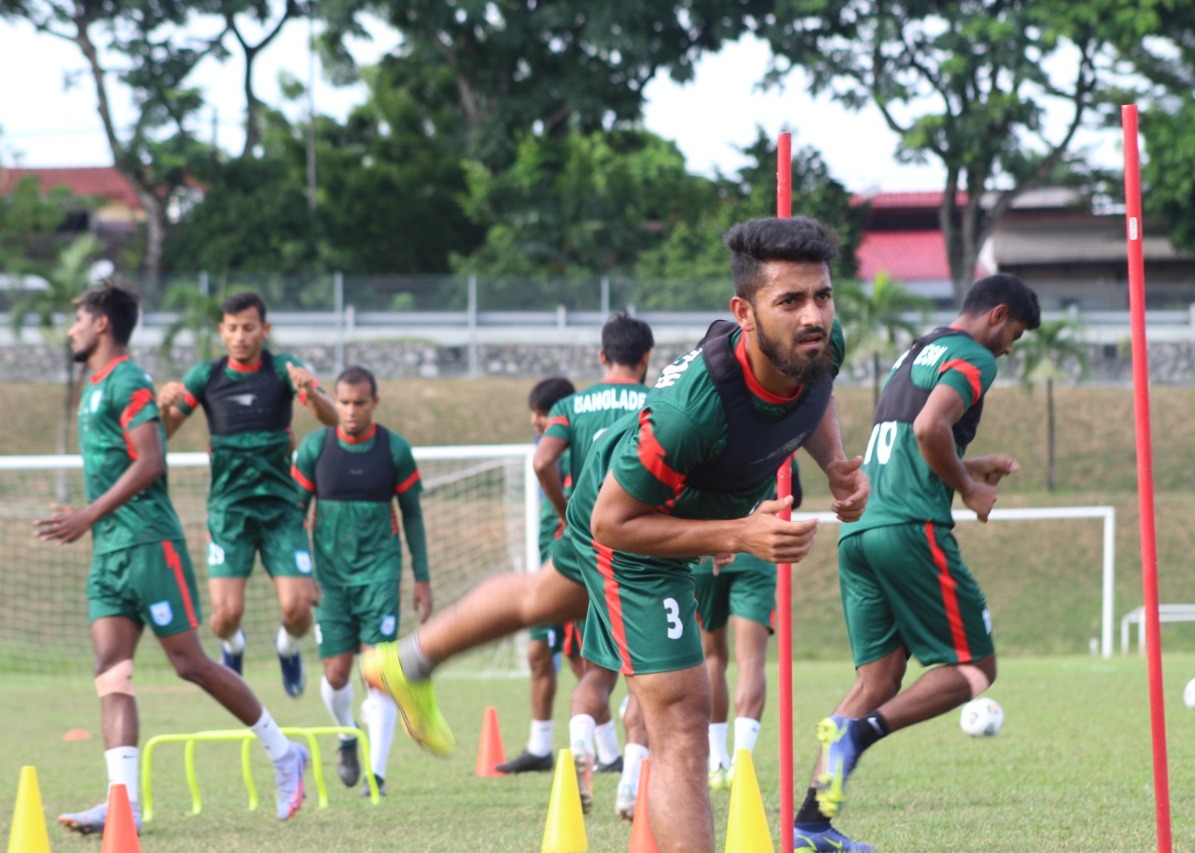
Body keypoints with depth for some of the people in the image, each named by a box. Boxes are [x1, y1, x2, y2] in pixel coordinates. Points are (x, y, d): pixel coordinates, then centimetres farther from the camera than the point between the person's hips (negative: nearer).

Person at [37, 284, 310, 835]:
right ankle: (124, 801, -14)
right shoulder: (93, 390, 18)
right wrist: (88, 522, 20)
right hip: (108, 551, 9)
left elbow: (149, 463, -19)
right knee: (110, 671, -5)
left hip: (147, 542, -9)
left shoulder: (128, 384, -10)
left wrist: (89, 515, -22)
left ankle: (283, 755, 10)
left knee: (189, 663, -5)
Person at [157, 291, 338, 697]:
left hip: (280, 507, 0)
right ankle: (232, 647, 26)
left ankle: (288, 647, 25)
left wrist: (311, 392, -37)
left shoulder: (282, 369, -4)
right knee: (227, 612, -12)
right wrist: (164, 406, -21)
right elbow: (161, 434, 2)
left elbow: (331, 418, -15)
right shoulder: (206, 376, 1)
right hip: (228, 507, 0)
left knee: (297, 607, -12)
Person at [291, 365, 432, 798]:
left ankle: (377, 771, -7)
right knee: (335, 674, 0)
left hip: (379, 568, -1)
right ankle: (347, 738, 32)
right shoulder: (314, 448, -2)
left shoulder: (394, 450, -2)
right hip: (330, 572, 1)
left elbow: (412, 514, 8)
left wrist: (422, 578, 8)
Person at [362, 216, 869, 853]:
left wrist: (835, 463, -13)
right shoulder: (693, 406, -45)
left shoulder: (821, 344, -24)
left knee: (549, 597, 35)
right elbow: (615, 522, -33)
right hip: (622, 526, -9)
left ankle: (410, 663, 63)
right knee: (681, 721, -15)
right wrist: (738, 534, -40)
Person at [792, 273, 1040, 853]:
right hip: (910, 528, -9)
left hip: (858, 529, 9)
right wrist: (970, 489, -4)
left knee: (878, 679, 7)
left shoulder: (916, 354, 26)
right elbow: (930, 428, -18)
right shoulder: (973, 357, -2)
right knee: (974, 669, 0)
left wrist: (970, 468, 27)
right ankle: (857, 731, -20)